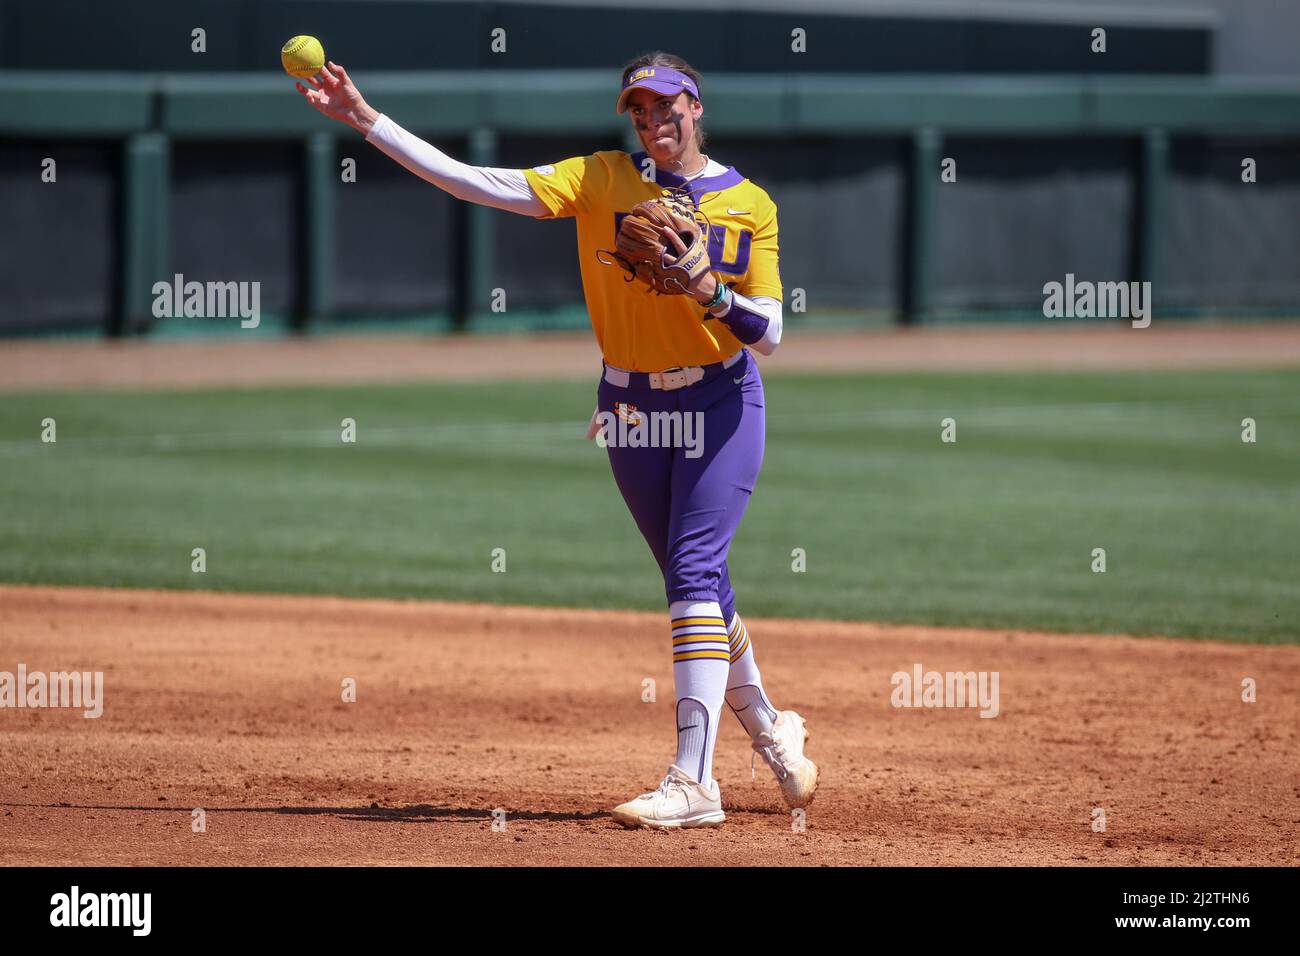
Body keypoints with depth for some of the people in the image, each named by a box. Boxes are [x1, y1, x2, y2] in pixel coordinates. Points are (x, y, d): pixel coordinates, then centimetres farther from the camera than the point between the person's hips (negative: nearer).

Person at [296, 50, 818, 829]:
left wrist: (711, 294, -25)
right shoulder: (603, 180, -3)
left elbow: (770, 335, -5)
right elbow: (477, 183, -14)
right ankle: (772, 731, 34)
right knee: (700, 585, 11)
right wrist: (368, 122, -22)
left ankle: (694, 781, -22)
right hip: (631, 407, 3)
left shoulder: (750, 205, -4)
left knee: (696, 570, -17)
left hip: (721, 401, -3)